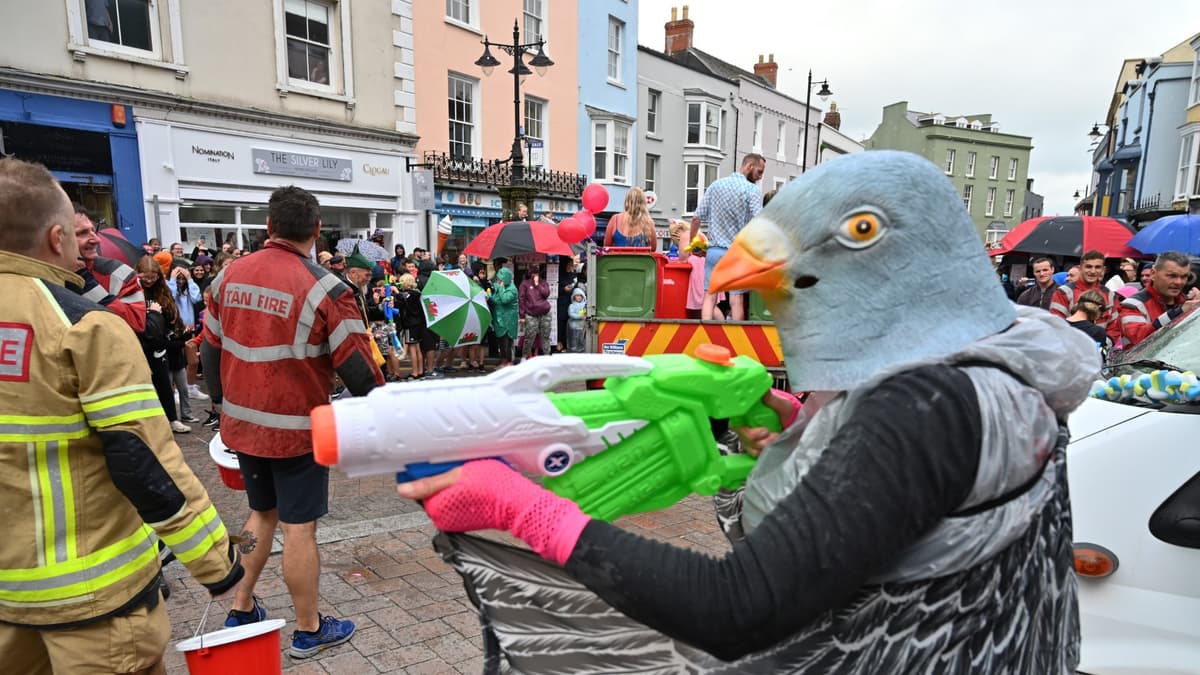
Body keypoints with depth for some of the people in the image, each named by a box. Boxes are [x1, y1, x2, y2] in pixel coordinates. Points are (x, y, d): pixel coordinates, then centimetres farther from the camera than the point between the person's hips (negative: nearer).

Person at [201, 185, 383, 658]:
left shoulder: (228, 276, 0)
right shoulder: (325, 289, -18)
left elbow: (211, 353, 8)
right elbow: (359, 372, -17)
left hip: (242, 425, 6)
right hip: (296, 430, -6)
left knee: (263, 512, 24)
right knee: (299, 528, 7)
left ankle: (241, 609, 36)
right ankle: (309, 631, 23)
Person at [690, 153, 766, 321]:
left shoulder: (715, 185, 7)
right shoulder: (752, 190, -6)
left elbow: (696, 218, 6)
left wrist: (691, 243, 18)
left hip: (714, 251, 3)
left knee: (709, 297, 5)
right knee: (737, 300, 4)